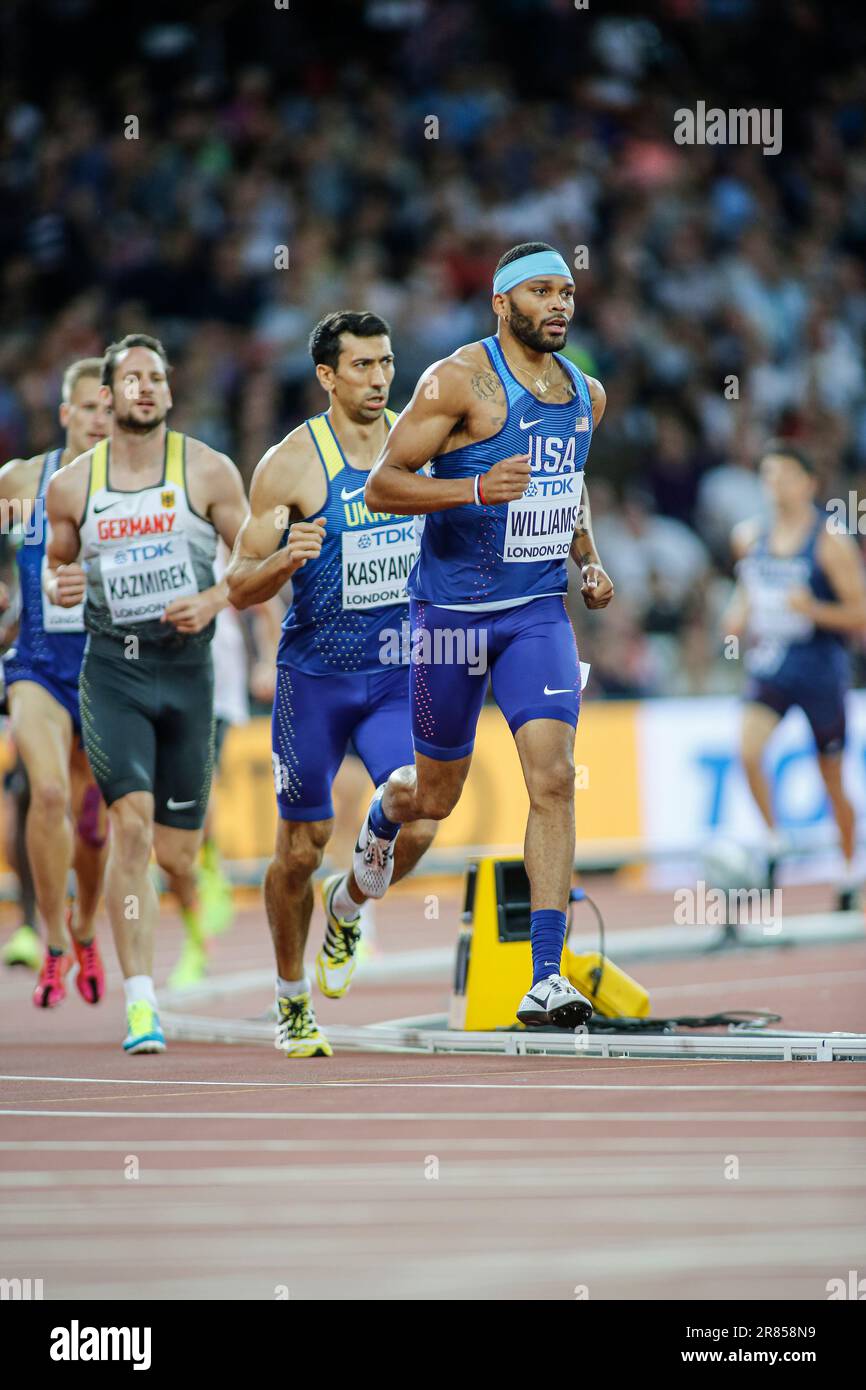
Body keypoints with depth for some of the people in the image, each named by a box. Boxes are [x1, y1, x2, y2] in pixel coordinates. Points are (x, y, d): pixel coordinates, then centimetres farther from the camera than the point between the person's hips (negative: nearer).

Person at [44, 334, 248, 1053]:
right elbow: (58, 561, 17)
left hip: (187, 665, 0)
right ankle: (140, 1001, -19)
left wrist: (213, 601, -14)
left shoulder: (208, 470, 0)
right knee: (132, 825, -18)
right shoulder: (72, 485, 4)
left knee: (177, 851, 5)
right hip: (113, 668, 0)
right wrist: (59, 585, -6)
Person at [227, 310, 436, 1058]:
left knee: (417, 826, -15)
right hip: (314, 673, -3)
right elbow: (240, 587, -9)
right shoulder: (291, 464, -12)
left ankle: (347, 909, 17)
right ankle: (292, 1002, 26)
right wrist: (285, 560, -30)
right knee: (301, 847, 5)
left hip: (398, 668, 3)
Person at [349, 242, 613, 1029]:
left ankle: (546, 978, -16)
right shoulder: (461, 381, -12)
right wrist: (474, 488, -27)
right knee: (436, 795, 10)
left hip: (539, 610, 4)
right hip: (452, 606, -4)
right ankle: (385, 811, 51)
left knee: (553, 776, -14)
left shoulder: (587, 395, 9)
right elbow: (382, 488, -13)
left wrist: (589, 560, 12)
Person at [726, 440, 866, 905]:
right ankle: (773, 840, -4)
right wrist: (739, 617, 4)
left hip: (821, 670, -3)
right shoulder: (750, 537, 5)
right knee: (749, 752, -23)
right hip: (768, 666, 3)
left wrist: (814, 609, -26)